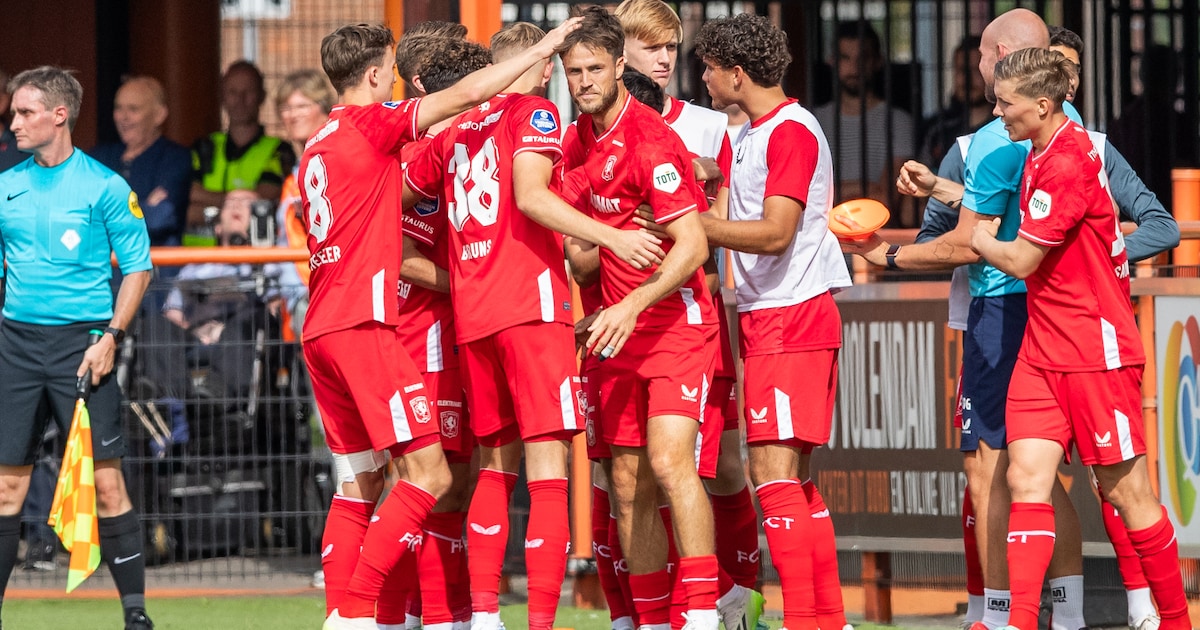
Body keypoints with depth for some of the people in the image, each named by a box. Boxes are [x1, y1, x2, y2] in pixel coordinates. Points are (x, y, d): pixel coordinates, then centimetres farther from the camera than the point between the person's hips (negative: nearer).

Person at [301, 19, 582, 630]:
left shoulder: (316, 148, 19)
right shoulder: (369, 124, -5)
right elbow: (470, 92, -7)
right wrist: (543, 48, 2)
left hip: (320, 328, 9)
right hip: (364, 324, -9)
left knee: (359, 483, 12)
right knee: (429, 472, -9)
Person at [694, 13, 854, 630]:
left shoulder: (791, 131, -12)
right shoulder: (756, 133, 18)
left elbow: (774, 233, -19)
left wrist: (690, 224, -16)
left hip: (790, 319, -10)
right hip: (768, 319, 10)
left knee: (774, 470, -14)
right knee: (794, 479, 11)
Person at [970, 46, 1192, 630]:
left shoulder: (1070, 161, -19)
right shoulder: (1040, 155, 11)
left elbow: (1019, 260, -17)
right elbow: (1007, 210, 32)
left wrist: (980, 238, 3)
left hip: (1096, 351, -8)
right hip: (1042, 351, 8)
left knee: (1125, 491, 0)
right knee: (1027, 479, -5)